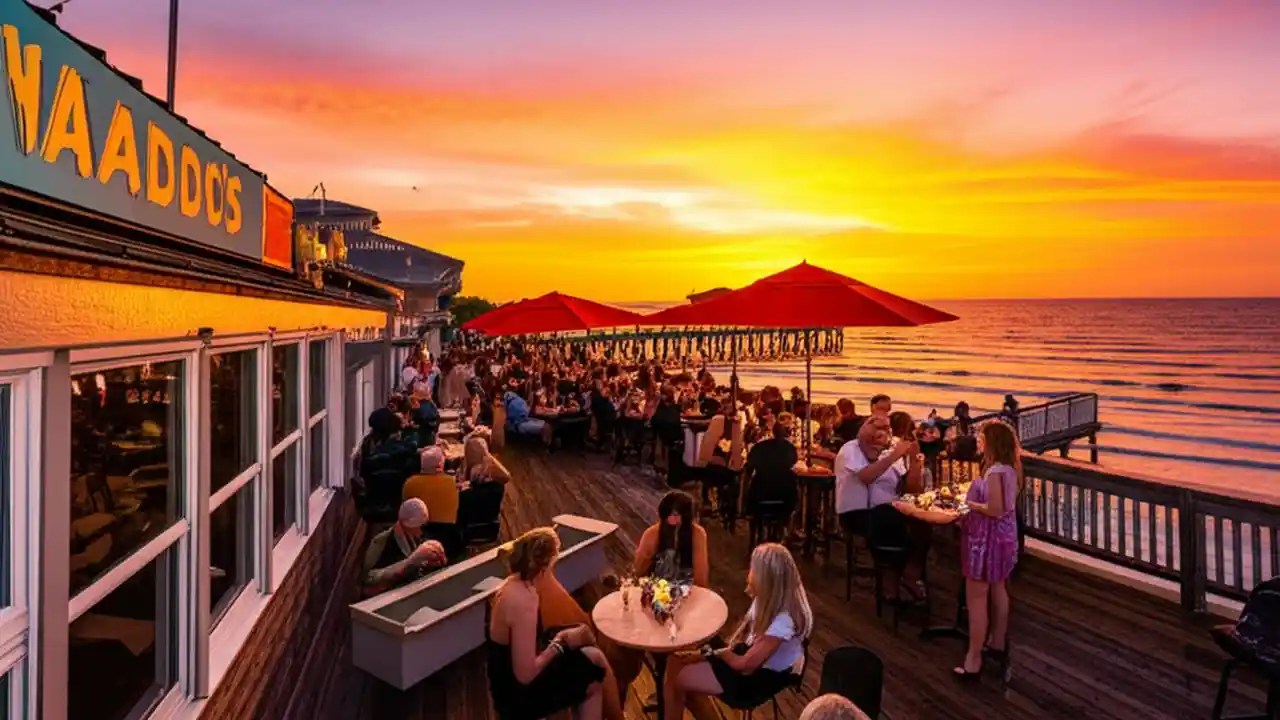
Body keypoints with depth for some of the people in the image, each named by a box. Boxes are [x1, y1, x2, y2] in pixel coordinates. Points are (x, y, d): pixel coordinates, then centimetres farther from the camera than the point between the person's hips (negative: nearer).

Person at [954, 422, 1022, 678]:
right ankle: (998, 643, 37)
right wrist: (977, 501, 7)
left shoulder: (995, 472, -24)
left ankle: (973, 659, 3)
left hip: (988, 539, -10)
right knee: (998, 590, 21)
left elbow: (995, 510, -27)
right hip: (1004, 536, 10)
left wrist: (970, 504, -13)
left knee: (976, 597, -3)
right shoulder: (1010, 469, 5)